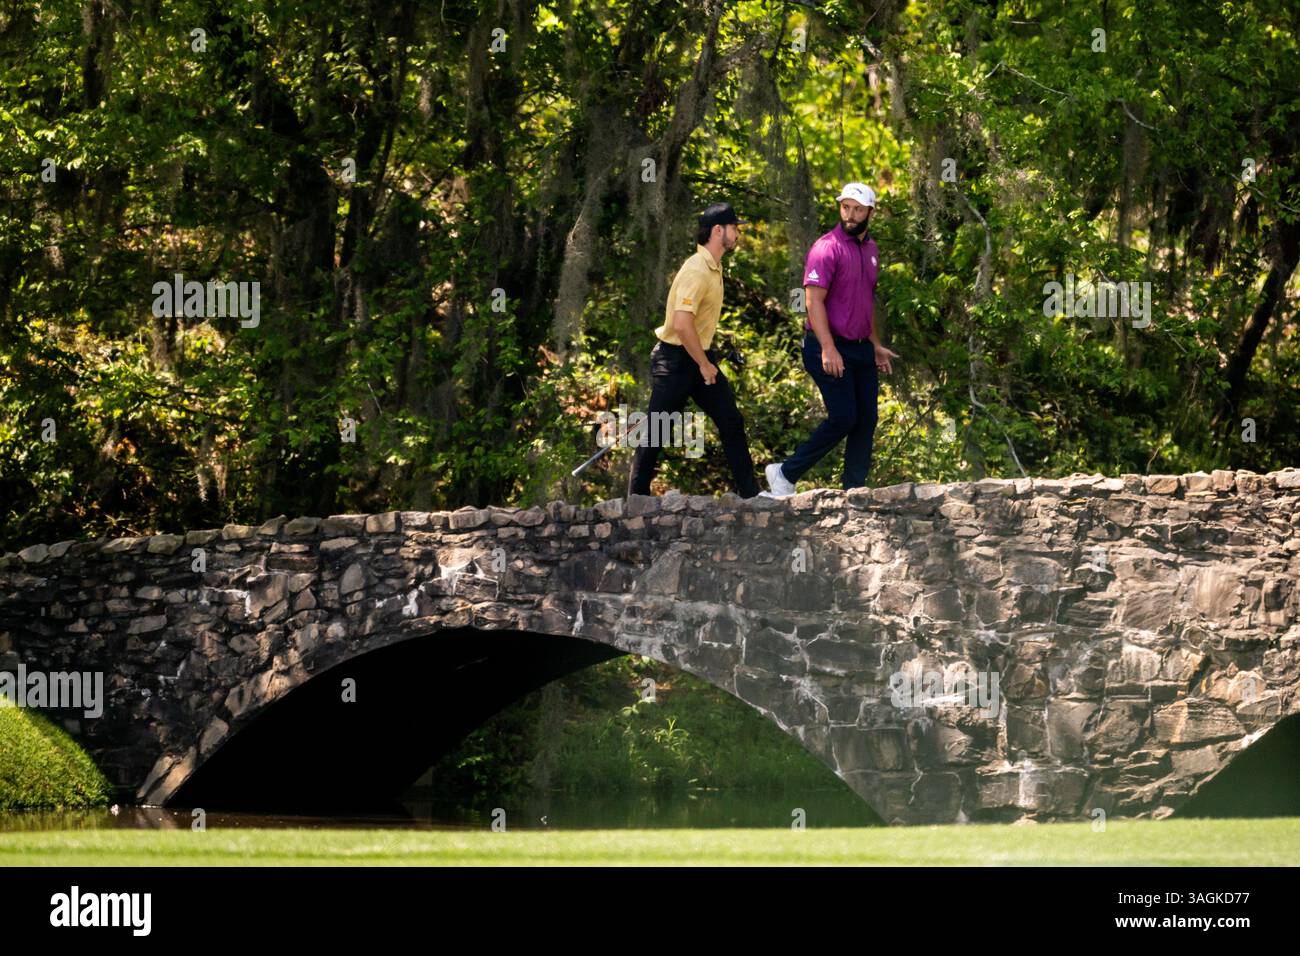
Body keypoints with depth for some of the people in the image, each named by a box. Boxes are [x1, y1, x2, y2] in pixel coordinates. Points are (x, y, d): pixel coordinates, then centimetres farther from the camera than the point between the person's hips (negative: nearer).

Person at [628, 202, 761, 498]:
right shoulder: (696, 271, -21)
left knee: (731, 422, 5)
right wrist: (704, 365, -21)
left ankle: (749, 492, 9)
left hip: (700, 357, 9)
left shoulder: (714, 268, 10)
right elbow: (682, 323, -29)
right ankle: (637, 496, 8)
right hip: (676, 359, -9)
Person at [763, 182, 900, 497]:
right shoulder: (827, 248, -13)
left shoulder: (870, 249, 13)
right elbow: (814, 300, -19)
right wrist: (828, 349, -27)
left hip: (860, 349, 8)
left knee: (866, 418, 5)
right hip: (830, 349, -8)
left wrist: (876, 345, 22)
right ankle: (785, 474, -1)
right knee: (843, 418, -12)